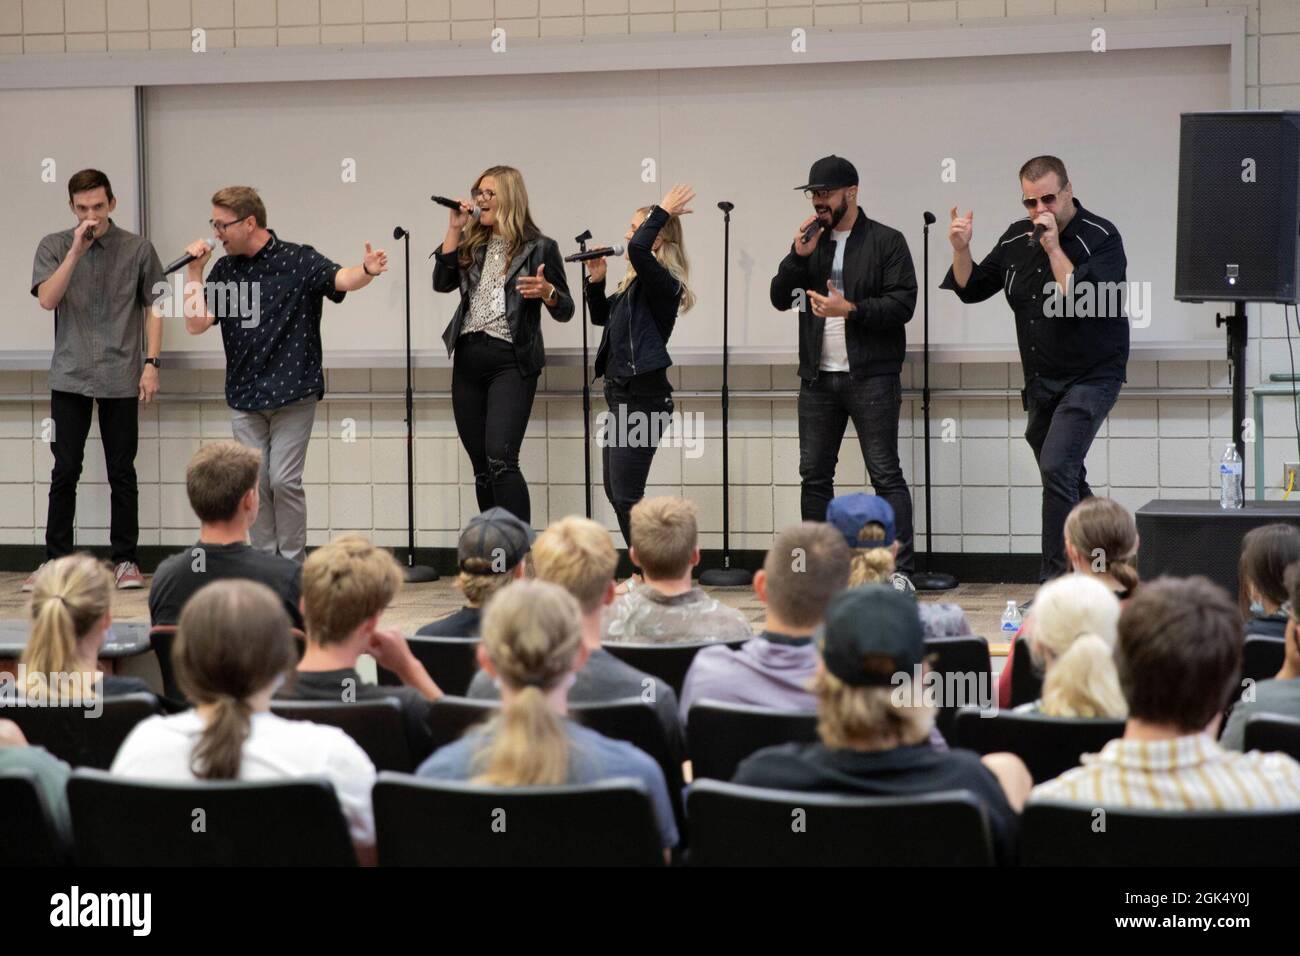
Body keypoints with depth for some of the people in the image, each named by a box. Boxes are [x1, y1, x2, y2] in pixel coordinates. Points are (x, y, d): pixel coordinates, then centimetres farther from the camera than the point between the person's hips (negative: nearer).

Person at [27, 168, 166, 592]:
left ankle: (125, 560, 12)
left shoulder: (138, 249, 3)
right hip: (70, 377, 0)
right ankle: (55, 561, 8)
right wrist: (77, 251, -16)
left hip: (120, 378, 0)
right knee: (65, 471, 2)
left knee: (121, 472, 4)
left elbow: (153, 309, 6)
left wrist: (151, 364, -2)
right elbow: (47, 299, -9)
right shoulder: (54, 247, 4)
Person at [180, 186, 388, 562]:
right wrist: (194, 271, -4)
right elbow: (196, 324, 3)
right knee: (254, 484, 6)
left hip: (292, 392, -5)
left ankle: (294, 566, 5)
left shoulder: (298, 260, -6)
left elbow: (341, 279, -22)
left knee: (284, 481, -8)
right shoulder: (224, 270, 9)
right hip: (244, 394, 5)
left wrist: (367, 271, -44)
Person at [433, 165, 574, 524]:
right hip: (468, 361, 6)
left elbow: (565, 311, 1)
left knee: (500, 460, -19)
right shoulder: (472, 246, 14)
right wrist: (454, 230, 0)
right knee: (481, 467, 7)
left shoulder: (539, 248, 0)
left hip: (511, 362, -6)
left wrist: (547, 290, -21)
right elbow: (441, 282, 0)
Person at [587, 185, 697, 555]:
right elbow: (601, 316, 27)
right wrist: (596, 280, 12)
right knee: (616, 492, 14)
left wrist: (662, 213, -21)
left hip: (643, 398, -10)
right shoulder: (635, 284, 13)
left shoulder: (663, 283, -14)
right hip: (623, 395, 10)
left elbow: (638, 249, -33)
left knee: (626, 496, -10)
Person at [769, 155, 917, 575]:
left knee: (885, 474, -6)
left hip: (871, 377, -6)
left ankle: (900, 572, -5)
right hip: (818, 378, 6)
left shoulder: (886, 241, -2)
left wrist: (850, 310, -20)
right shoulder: (811, 243, 14)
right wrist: (798, 256, -6)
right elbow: (780, 298, 7)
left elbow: (903, 304, -10)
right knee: (814, 475, 9)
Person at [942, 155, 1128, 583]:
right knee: (1067, 481, 15)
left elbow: (1085, 300, -27)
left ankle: (1054, 584, -18)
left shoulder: (1101, 238, -14)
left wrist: (1054, 248, -26)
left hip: (1090, 376, -7)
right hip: (1041, 382, 7)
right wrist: (961, 249, -6)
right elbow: (971, 288, 11)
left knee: (1057, 468, -21)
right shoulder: (1017, 239, 5)